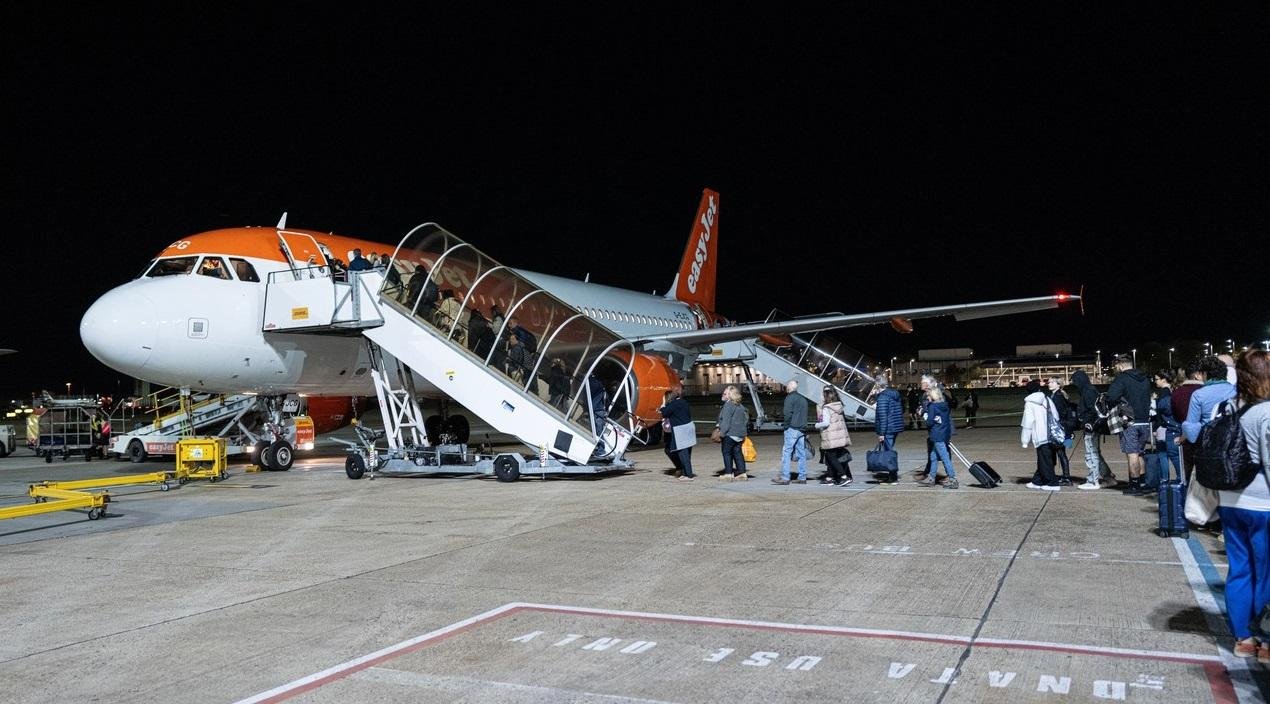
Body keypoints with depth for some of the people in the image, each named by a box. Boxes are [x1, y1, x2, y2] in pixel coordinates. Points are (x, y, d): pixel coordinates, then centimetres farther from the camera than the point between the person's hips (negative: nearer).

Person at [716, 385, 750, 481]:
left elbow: (726, 422, -18)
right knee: (737, 453, 12)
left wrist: (721, 433, -14)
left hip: (730, 434, -9)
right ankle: (742, 473, 11)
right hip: (740, 434, 9)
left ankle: (728, 474, 3)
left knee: (727, 452, 2)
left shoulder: (728, 405, -13)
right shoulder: (740, 406, 15)